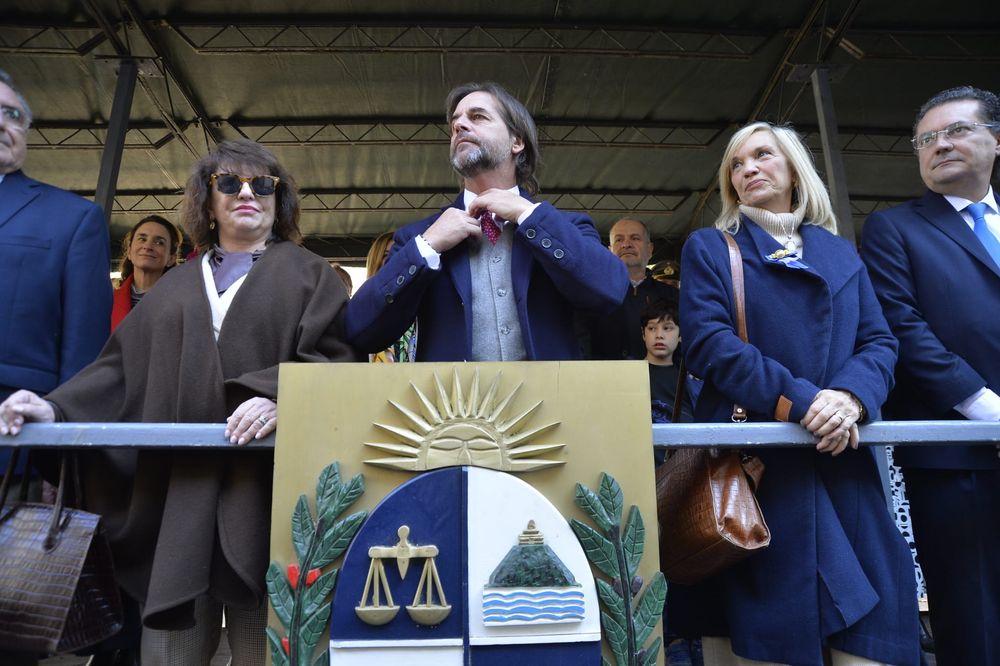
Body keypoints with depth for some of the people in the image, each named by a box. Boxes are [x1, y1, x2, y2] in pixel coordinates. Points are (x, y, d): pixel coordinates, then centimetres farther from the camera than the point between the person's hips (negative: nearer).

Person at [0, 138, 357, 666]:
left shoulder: (308, 274, 9)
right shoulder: (175, 286, 22)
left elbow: (333, 357, -4)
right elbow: (123, 367, 15)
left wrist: (278, 398, -22)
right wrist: (56, 408, -2)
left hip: (265, 489, -3)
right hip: (177, 490, 4)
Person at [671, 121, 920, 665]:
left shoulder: (841, 254, 19)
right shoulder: (709, 248, 8)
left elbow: (879, 341, 10)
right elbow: (705, 339, -7)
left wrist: (851, 397, -13)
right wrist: (796, 401, -17)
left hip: (842, 462, 4)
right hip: (752, 458, -3)